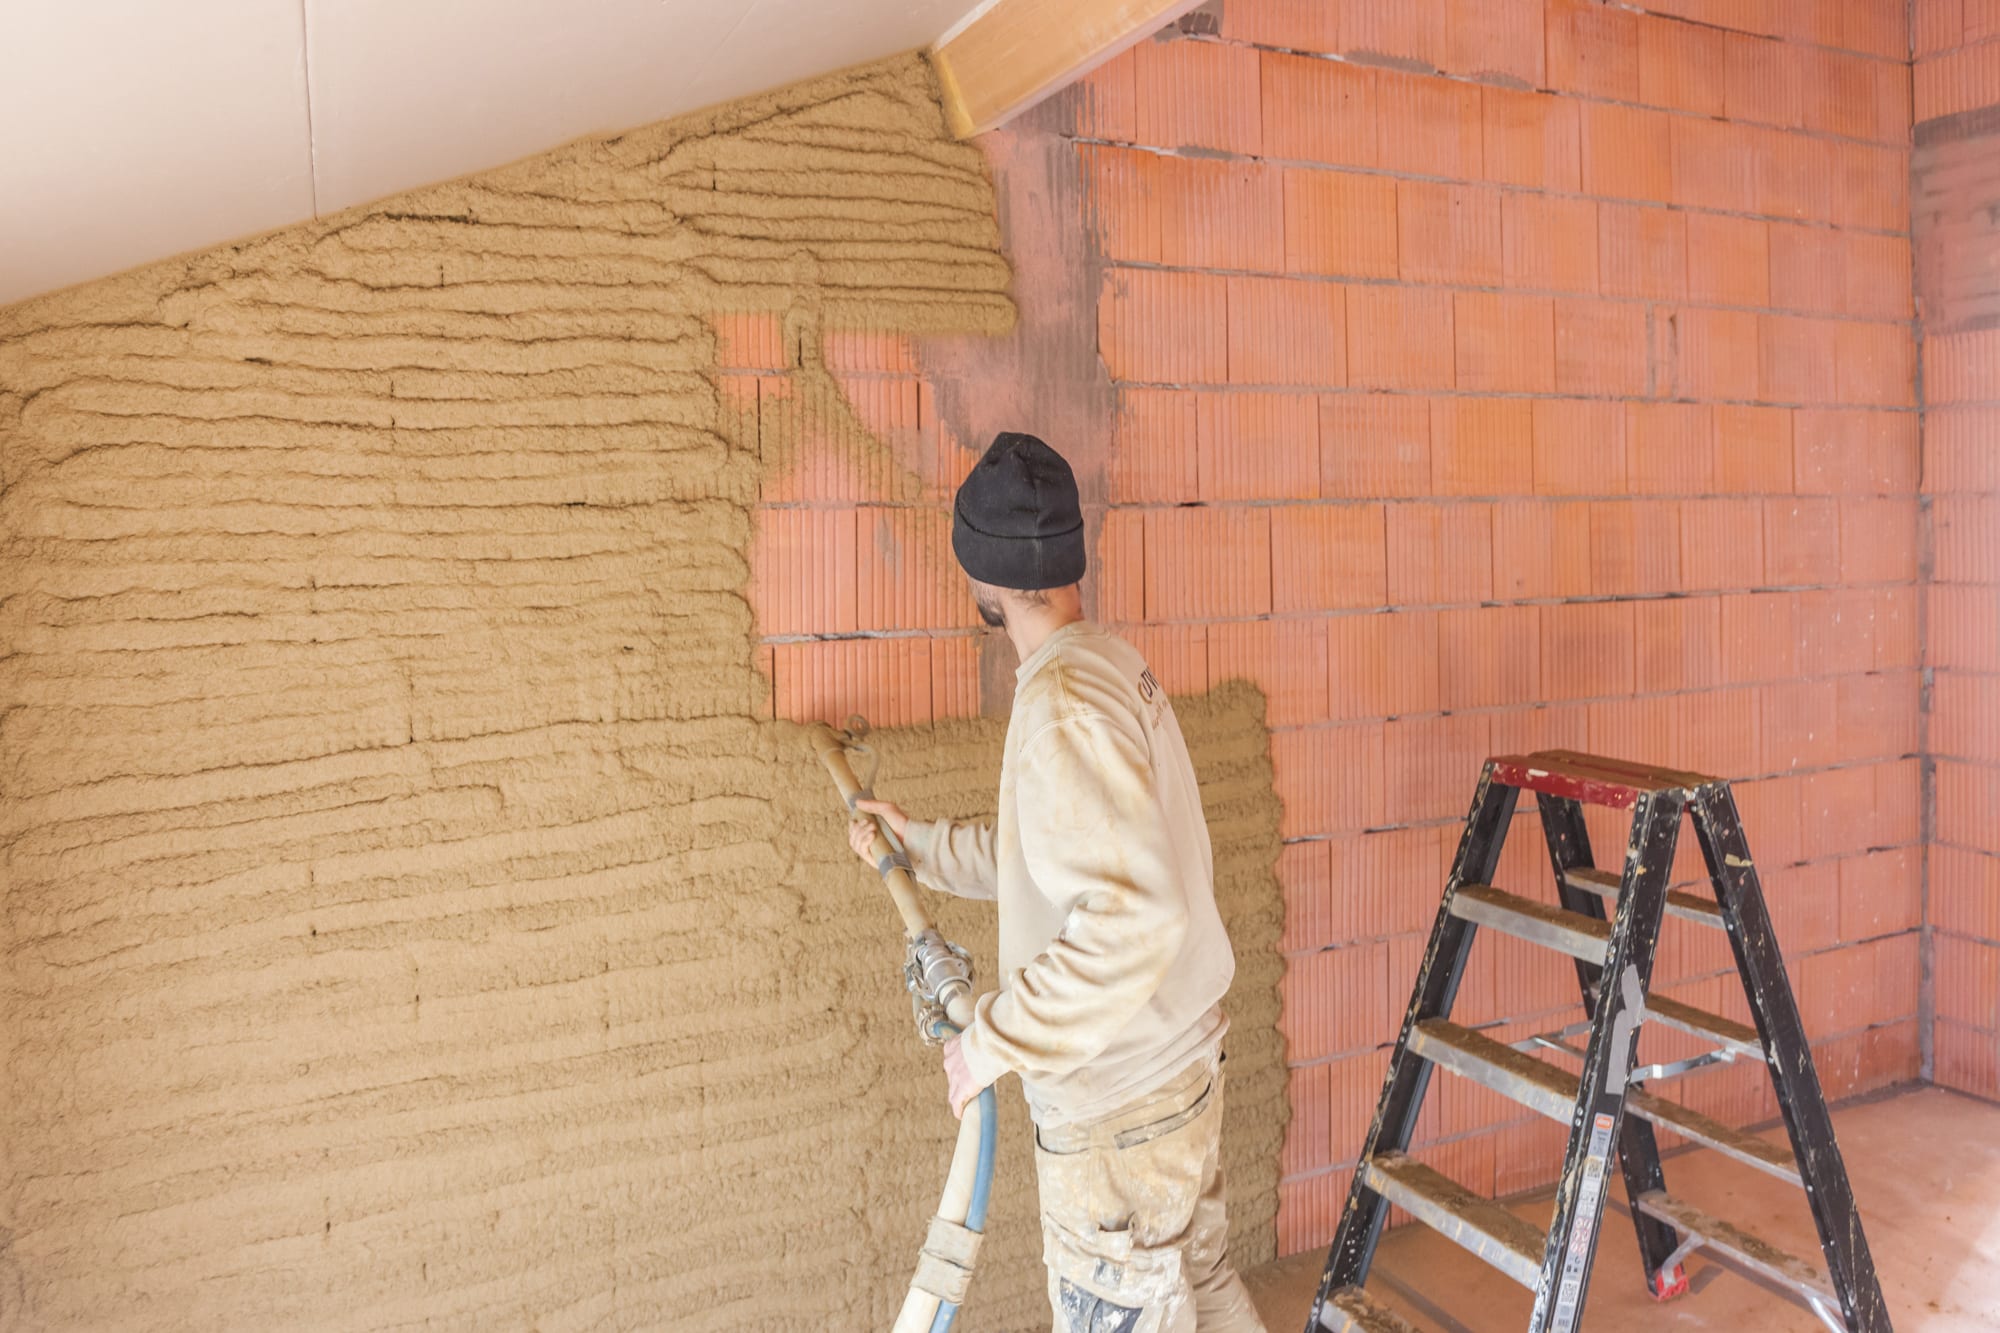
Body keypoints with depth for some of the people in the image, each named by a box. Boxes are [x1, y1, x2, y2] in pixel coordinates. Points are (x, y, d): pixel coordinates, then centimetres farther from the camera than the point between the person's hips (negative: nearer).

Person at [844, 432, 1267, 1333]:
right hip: (1182, 1052, 9)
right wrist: (920, 845, 24)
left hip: (1117, 1097, -9)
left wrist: (994, 1041, -25)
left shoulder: (1063, 706, -26)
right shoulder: (1110, 666, 6)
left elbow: (1132, 917, -34)